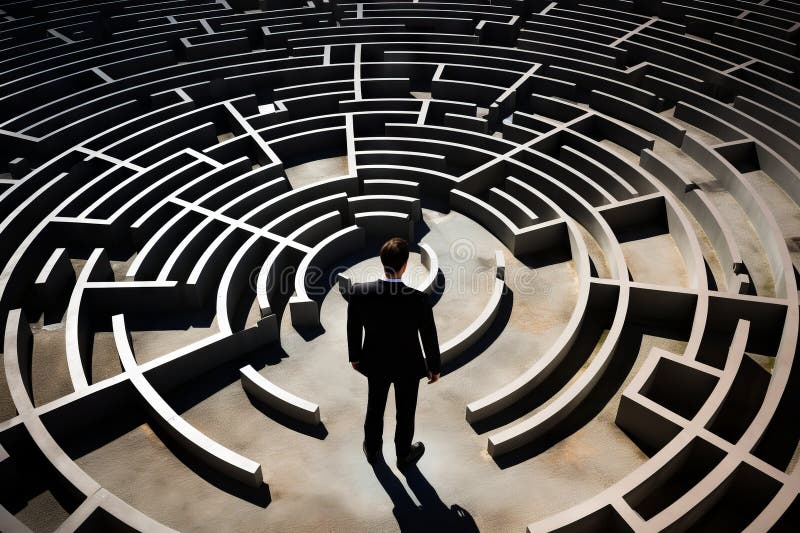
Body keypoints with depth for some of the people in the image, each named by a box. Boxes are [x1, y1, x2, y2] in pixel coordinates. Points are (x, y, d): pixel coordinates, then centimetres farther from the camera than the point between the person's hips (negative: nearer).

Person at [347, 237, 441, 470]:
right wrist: (435, 367, 2)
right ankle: (404, 456, 47)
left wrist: (355, 356, 11)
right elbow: (429, 337, -16)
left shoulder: (359, 293, -24)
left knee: (375, 408, 27)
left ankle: (372, 449, 51)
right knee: (405, 413, 23)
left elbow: (353, 330, -8)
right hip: (408, 365, -2)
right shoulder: (418, 298, -30)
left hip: (375, 363, 2)